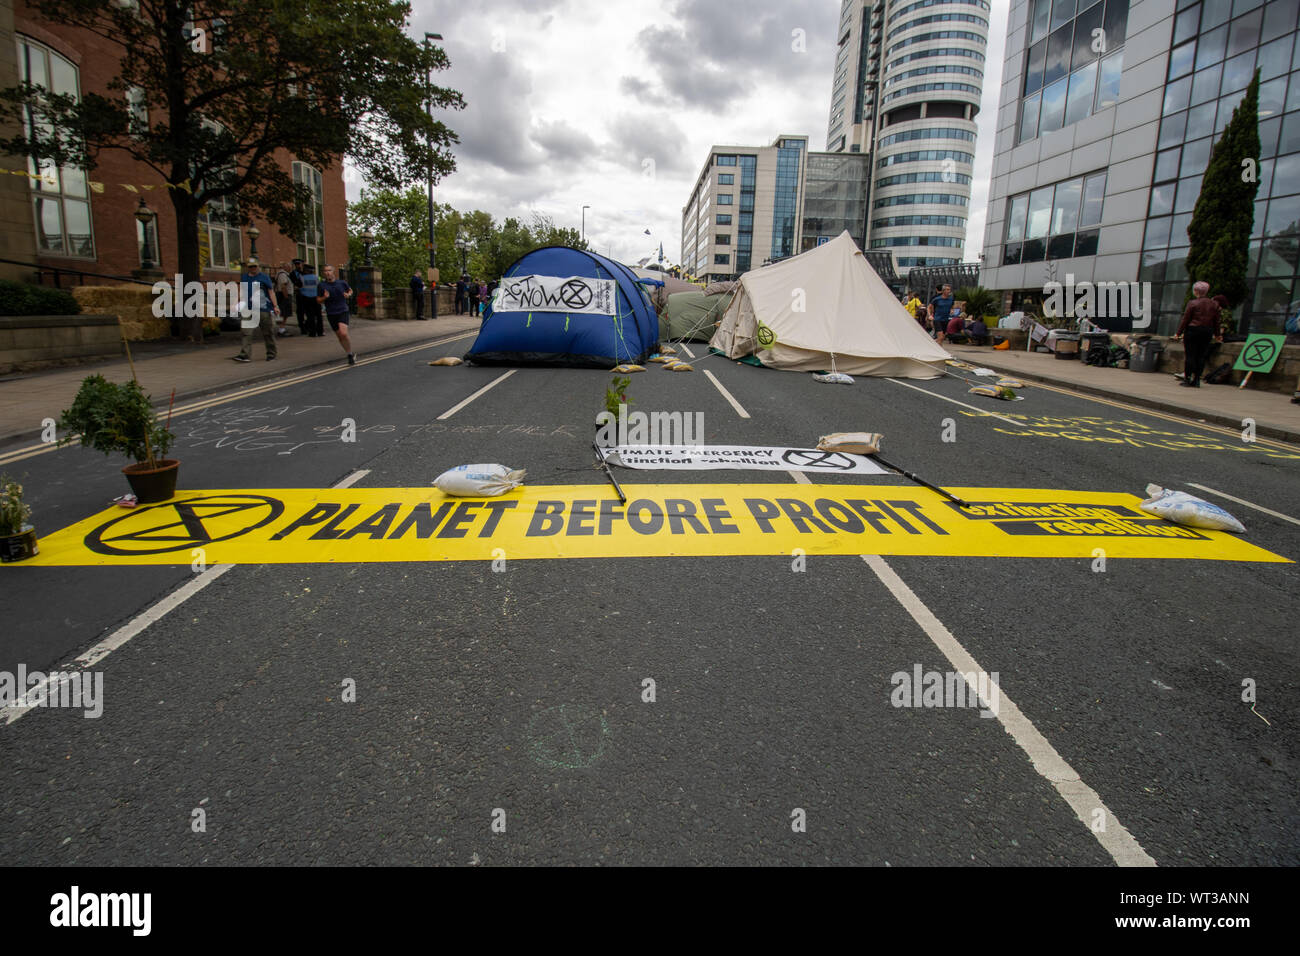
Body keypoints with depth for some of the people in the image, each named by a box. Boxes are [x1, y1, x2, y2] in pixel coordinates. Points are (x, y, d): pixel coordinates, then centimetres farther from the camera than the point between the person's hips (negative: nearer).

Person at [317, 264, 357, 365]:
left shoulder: (342, 283, 2)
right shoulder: (321, 285, 1)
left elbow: (350, 290, 21)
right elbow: (318, 300, 7)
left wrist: (348, 294, -2)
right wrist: (324, 297, -14)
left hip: (342, 311, -2)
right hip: (331, 314, 2)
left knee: (343, 333, -21)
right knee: (339, 336, 7)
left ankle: (350, 354, -3)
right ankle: (351, 354, 23)